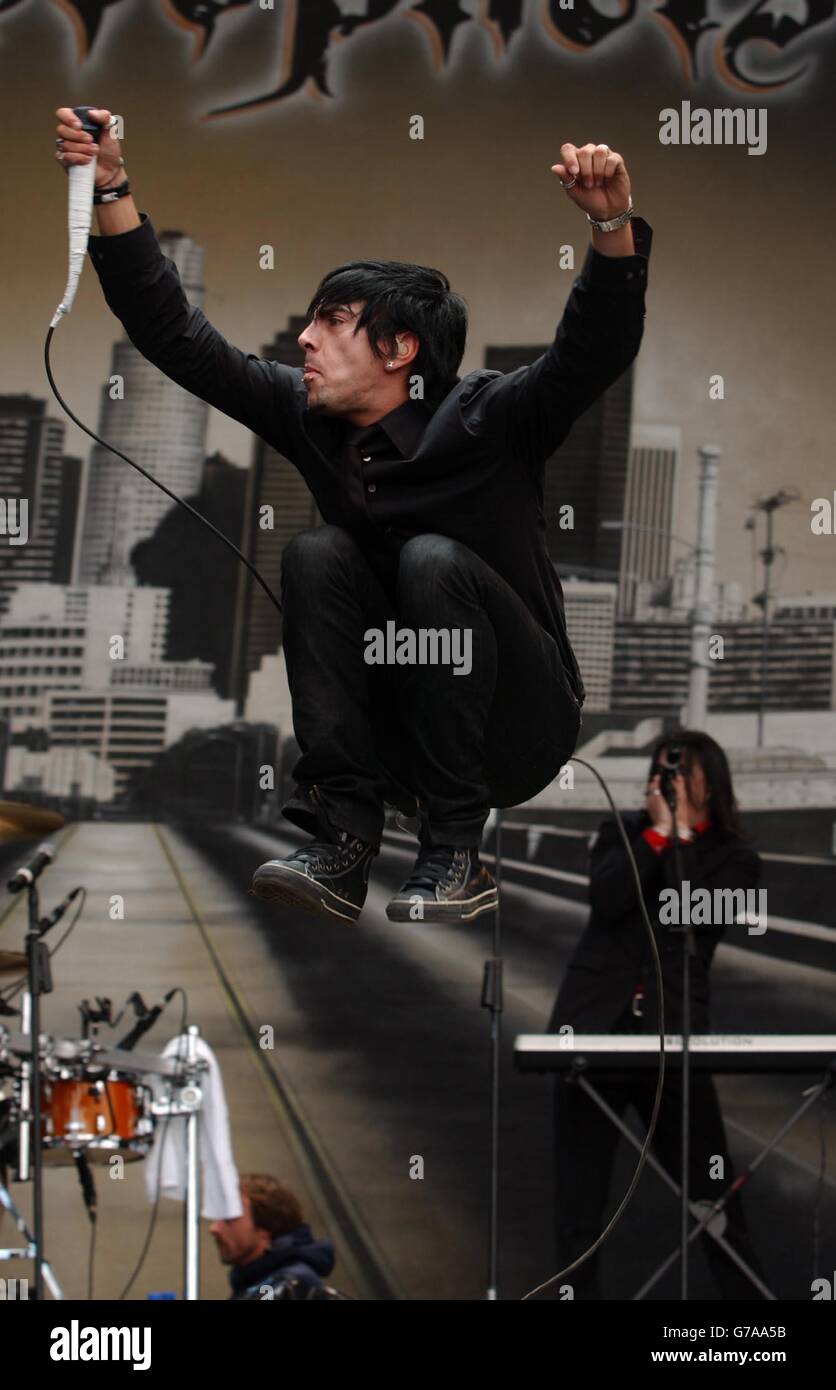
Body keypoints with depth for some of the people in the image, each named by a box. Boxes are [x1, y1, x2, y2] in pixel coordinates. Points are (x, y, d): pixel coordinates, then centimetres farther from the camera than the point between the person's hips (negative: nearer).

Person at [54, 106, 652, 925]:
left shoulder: (487, 419, -14)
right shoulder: (311, 420, 0)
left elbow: (597, 349, -31)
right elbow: (174, 334, 0)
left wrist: (613, 225, -48)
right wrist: (109, 190, -8)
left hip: (517, 728, -4)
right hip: (392, 730, 4)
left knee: (432, 560, -28)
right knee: (317, 552, -16)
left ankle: (454, 854, -22)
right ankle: (343, 839, -23)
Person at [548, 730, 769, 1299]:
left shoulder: (735, 859, 5)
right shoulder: (623, 833, 9)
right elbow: (607, 898, -10)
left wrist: (683, 834, -10)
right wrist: (658, 831, -10)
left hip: (673, 1033, -1)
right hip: (596, 1025, 1)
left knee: (710, 1184, 1)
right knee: (580, 1185, 4)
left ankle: (746, 1291, 10)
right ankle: (578, 1289, 12)